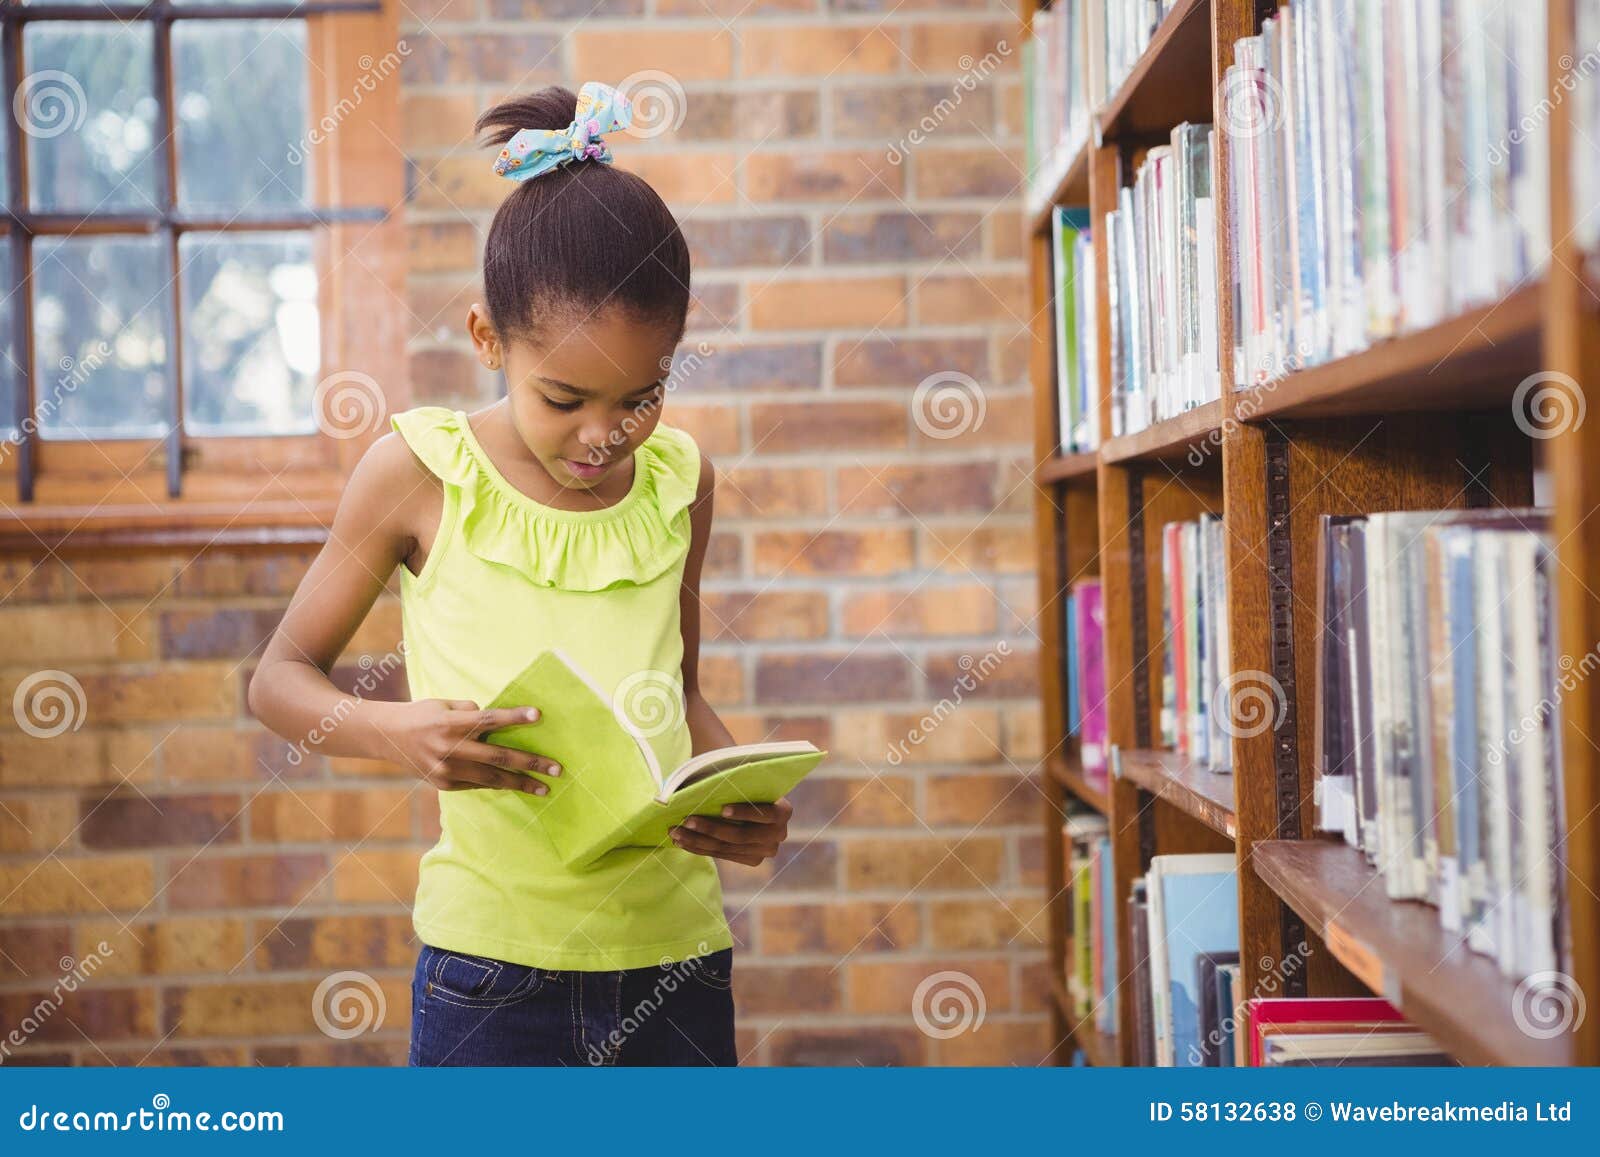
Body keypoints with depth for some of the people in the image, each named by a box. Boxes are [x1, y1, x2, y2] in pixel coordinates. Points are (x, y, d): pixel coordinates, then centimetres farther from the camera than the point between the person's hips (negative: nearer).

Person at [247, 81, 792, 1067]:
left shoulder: (679, 479, 5)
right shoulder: (421, 474, -5)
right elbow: (281, 676, 3)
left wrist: (746, 801, -2)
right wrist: (390, 730, -18)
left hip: (677, 950, 3)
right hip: (492, 966, -3)